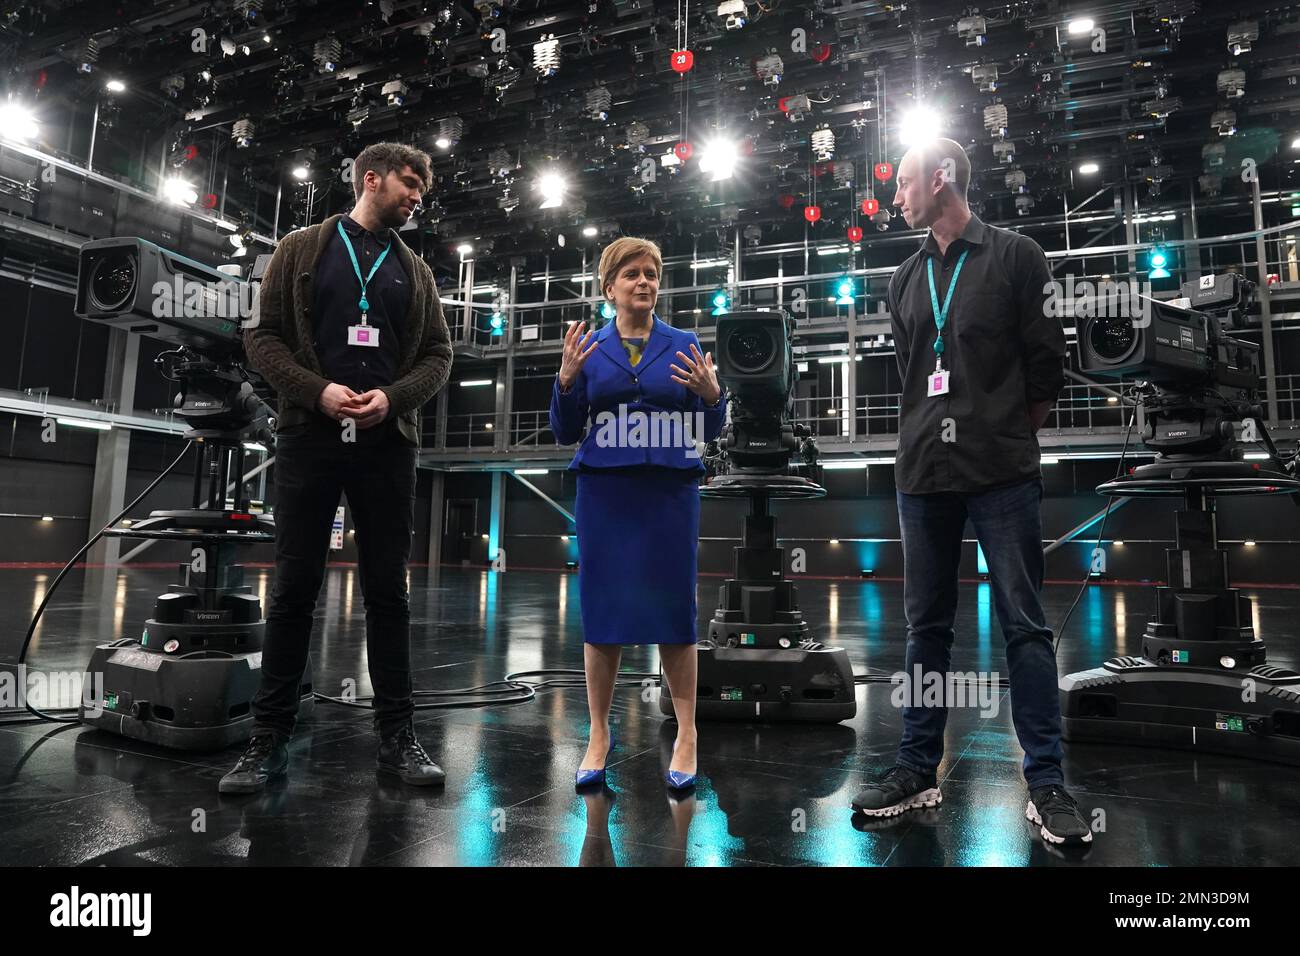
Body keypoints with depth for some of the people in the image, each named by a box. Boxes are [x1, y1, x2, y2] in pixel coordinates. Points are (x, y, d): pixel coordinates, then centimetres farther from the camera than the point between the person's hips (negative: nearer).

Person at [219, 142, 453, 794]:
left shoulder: (414, 270, 16)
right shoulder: (302, 250, 10)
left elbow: (438, 355, 10)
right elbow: (262, 336, 3)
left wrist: (392, 397, -8)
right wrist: (318, 390, -13)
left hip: (388, 442, 2)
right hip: (310, 437, -2)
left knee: (388, 592, 4)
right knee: (293, 590, 1)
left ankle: (397, 734, 11)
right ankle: (268, 739, 12)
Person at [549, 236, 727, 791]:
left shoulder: (683, 346, 7)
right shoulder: (590, 349, 8)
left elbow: (708, 431, 6)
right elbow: (565, 433, 6)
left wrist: (711, 393, -14)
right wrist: (567, 378, -9)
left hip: (671, 491, 0)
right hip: (605, 492, 1)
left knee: (673, 610, 1)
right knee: (601, 610, 3)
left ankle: (686, 734, 16)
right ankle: (599, 735, 17)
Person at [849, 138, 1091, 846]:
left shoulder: (1014, 257, 3)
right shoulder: (906, 279, 16)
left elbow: (1046, 363, 1)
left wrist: (1007, 436, 5)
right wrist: (938, 437, 11)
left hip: (1002, 474, -4)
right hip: (923, 474, 4)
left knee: (1024, 623, -1)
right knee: (926, 625, 8)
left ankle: (1047, 784, 9)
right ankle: (918, 771, 17)